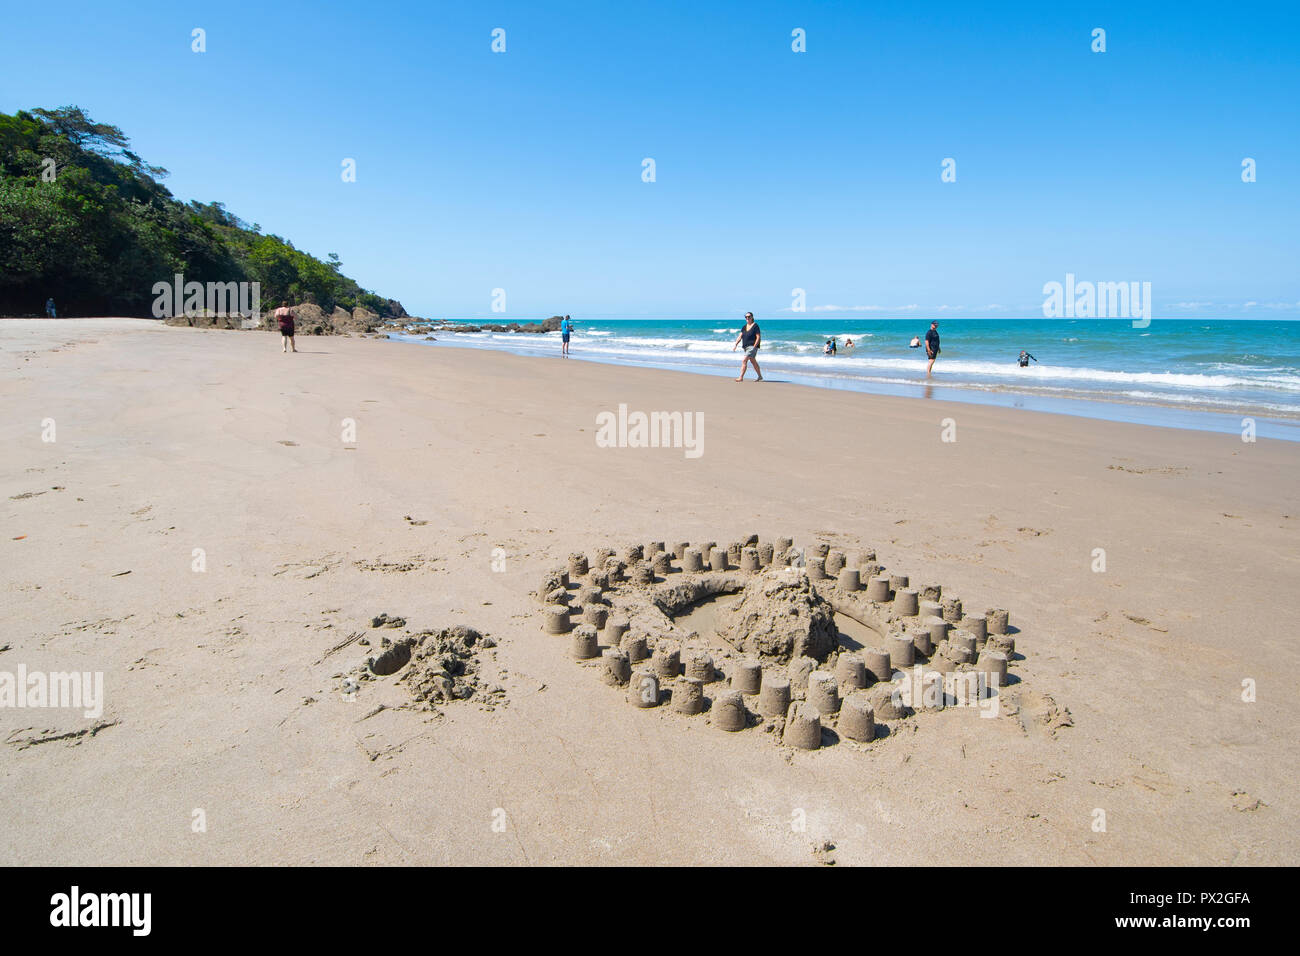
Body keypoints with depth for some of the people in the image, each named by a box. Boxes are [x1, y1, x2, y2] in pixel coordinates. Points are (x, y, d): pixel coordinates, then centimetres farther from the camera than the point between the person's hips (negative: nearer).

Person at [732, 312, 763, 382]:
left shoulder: (755, 326, -9)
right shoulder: (744, 327, 12)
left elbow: (758, 337, -13)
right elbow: (740, 337, 8)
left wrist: (754, 347, -20)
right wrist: (735, 345, -5)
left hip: (752, 346, -8)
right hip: (746, 347, 8)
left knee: (744, 361, -17)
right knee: (754, 362, 16)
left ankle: (741, 378, -18)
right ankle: (760, 377, 27)